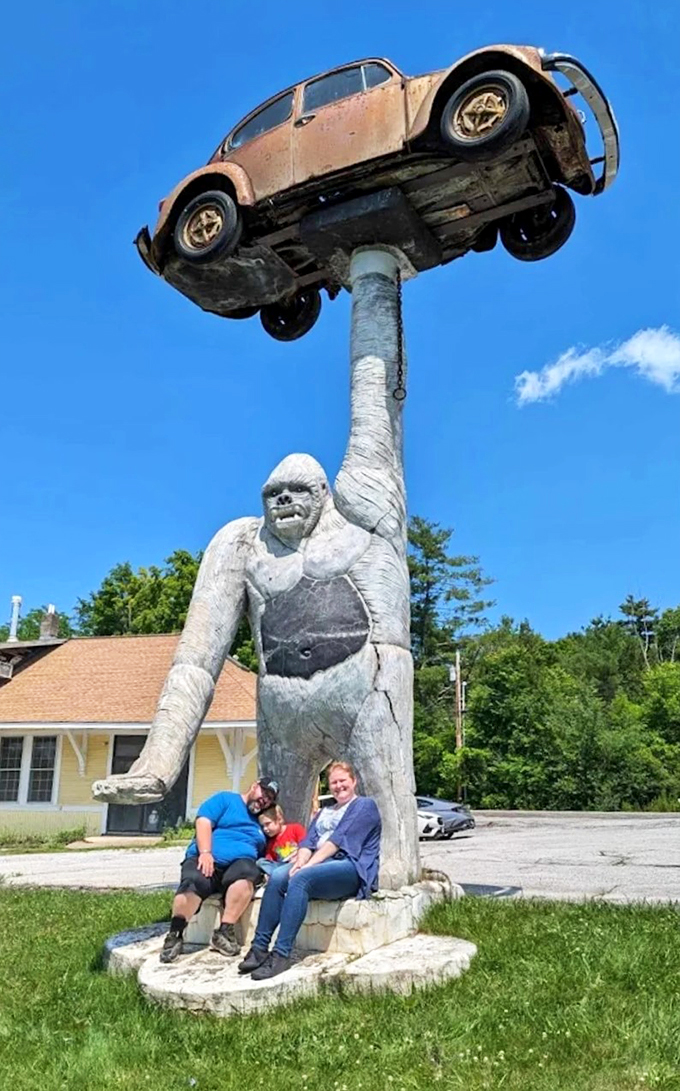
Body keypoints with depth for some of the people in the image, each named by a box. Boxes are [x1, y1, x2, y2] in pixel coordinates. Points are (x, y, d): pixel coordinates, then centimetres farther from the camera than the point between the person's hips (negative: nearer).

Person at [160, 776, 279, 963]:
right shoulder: (226, 799, 16)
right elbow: (203, 822, 1)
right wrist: (205, 853, -13)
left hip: (240, 863, 3)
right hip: (207, 861, -3)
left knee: (246, 871, -35)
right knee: (193, 881, -37)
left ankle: (225, 931, -31)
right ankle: (175, 934, -24)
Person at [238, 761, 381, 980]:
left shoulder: (364, 806, 6)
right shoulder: (323, 812, 30)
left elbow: (340, 839, -7)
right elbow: (309, 841, 14)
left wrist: (308, 865, -15)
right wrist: (300, 861, -9)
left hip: (351, 867, -6)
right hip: (320, 865, 6)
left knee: (300, 879, -33)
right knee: (277, 877, -23)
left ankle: (281, 954, -36)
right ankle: (260, 947, -25)